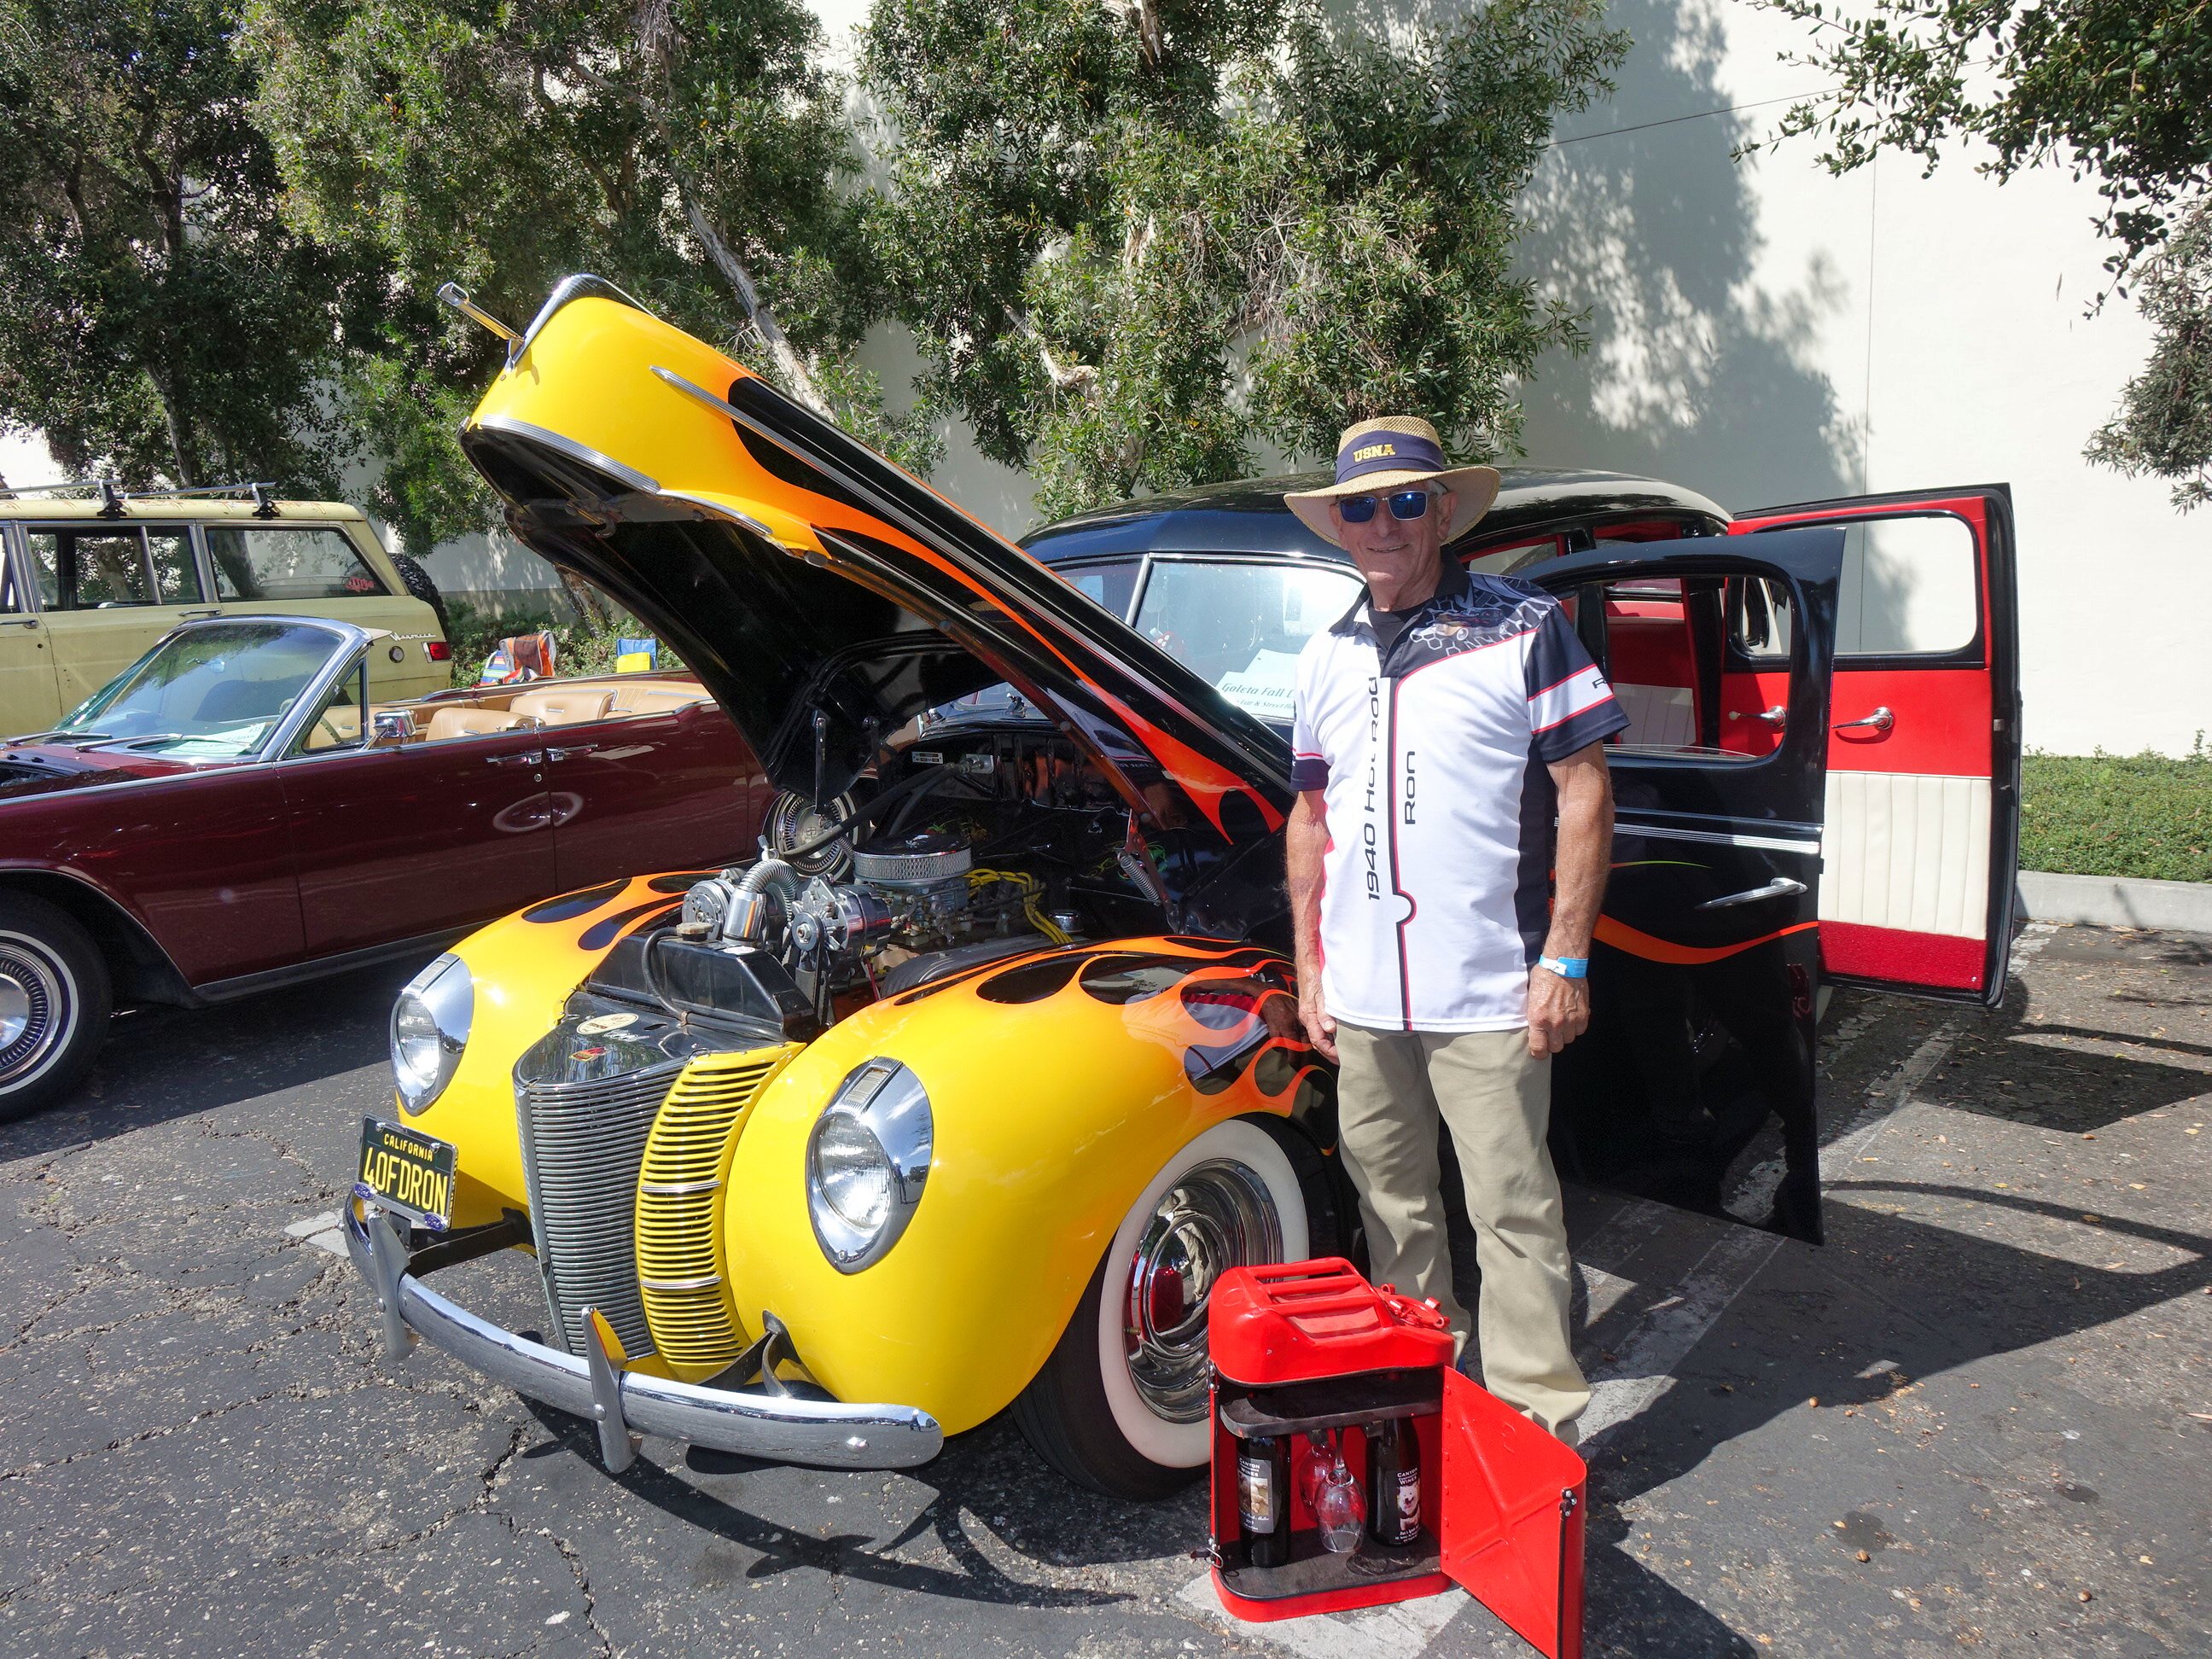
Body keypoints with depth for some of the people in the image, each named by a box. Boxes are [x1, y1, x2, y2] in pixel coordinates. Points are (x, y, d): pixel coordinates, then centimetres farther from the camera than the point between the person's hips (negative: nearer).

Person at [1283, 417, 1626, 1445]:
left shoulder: (1525, 628, -2)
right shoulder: (1326, 661, 12)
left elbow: (1585, 795, -5)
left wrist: (1565, 959, -10)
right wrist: (1308, 965, 14)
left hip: (1487, 995, -5)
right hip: (1360, 996, 5)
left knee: (1513, 1212, 1)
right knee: (1392, 1207, 17)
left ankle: (1537, 1426, 15)